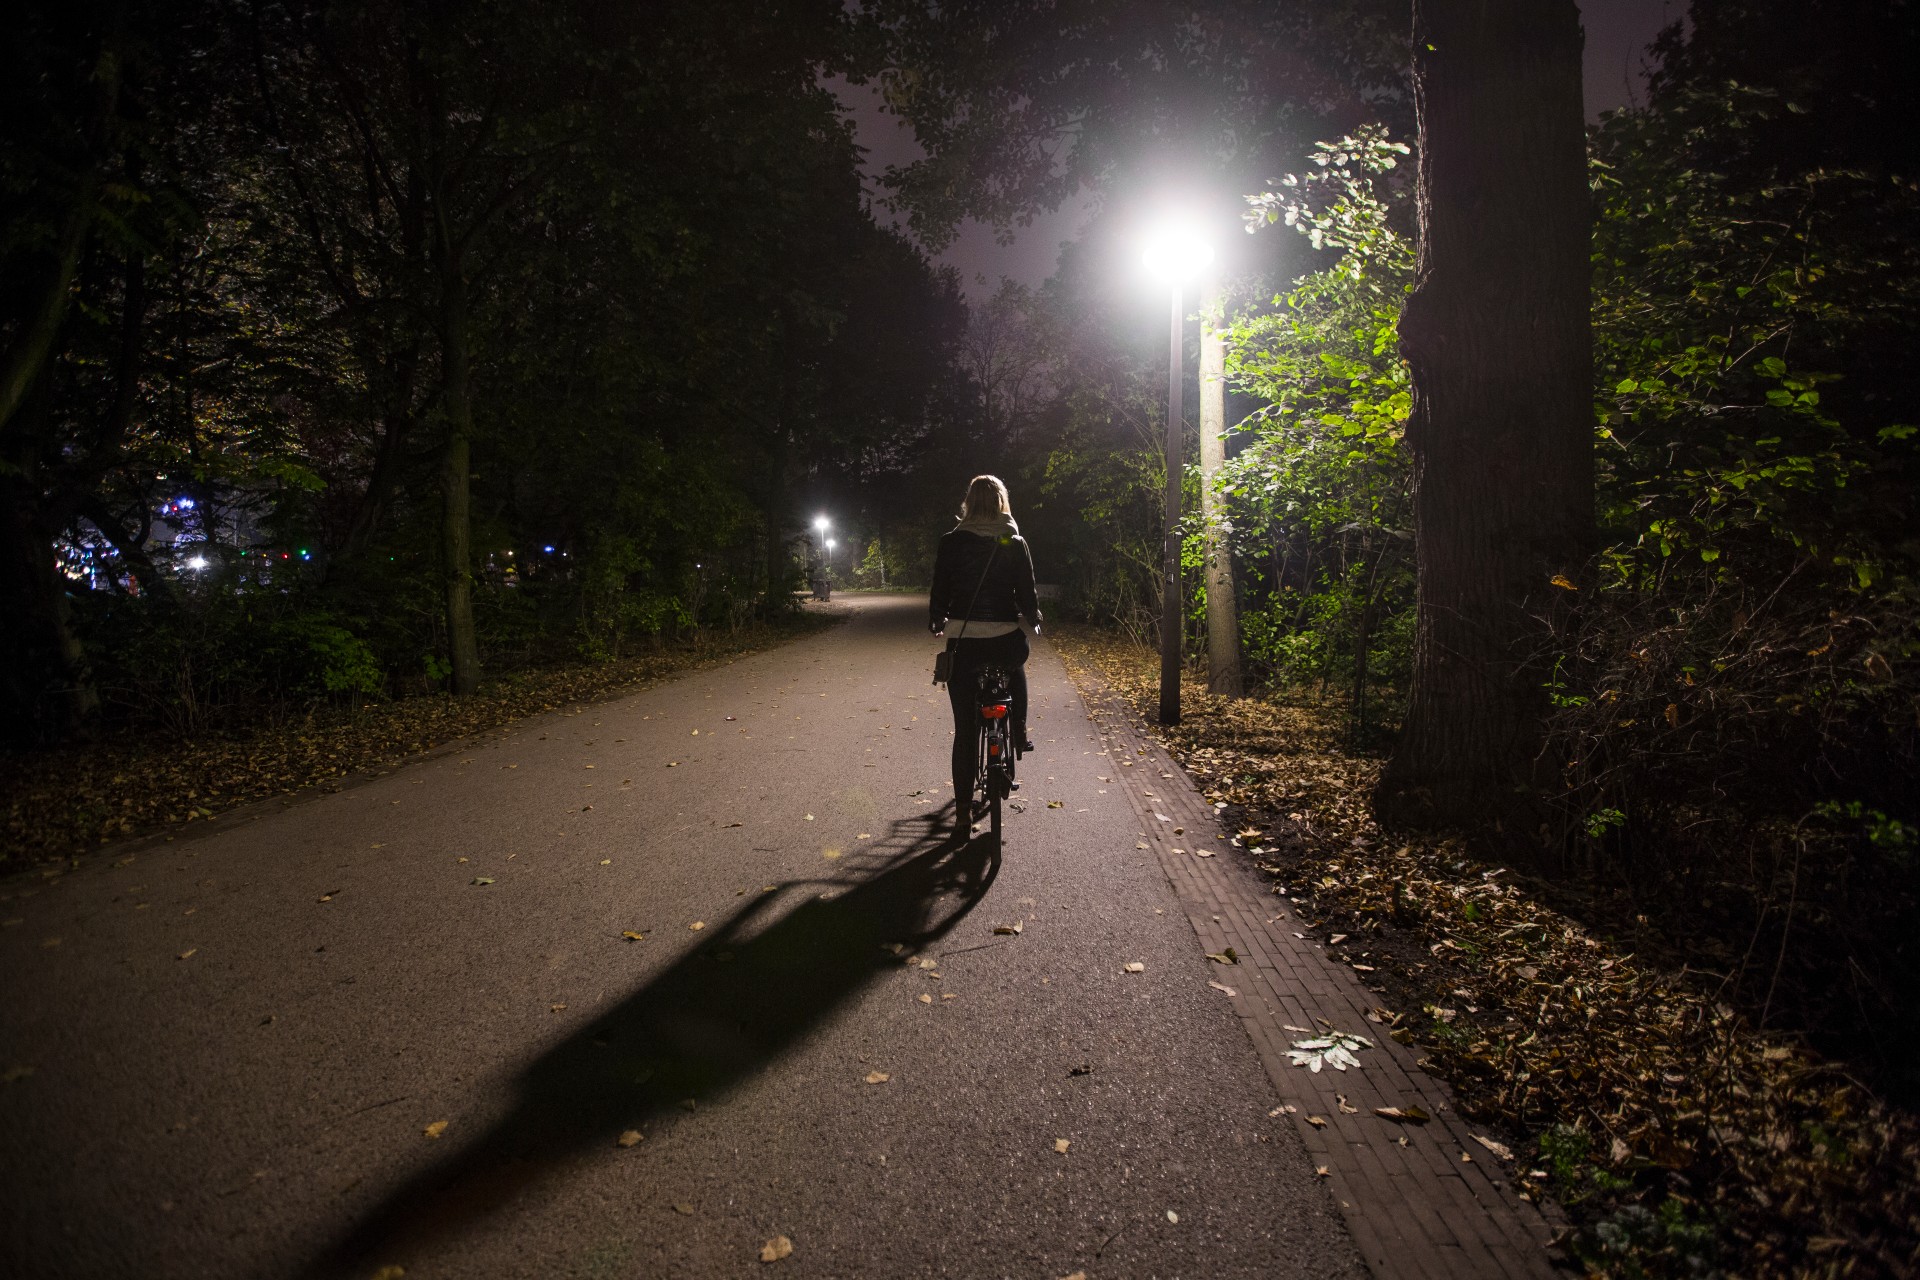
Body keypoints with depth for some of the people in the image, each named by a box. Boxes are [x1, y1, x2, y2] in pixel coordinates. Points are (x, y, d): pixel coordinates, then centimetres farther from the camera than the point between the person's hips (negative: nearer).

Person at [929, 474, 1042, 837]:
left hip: (964, 643, -1)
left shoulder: (951, 541, -2)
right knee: (1015, 665, 40)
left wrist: (936, 623, 20)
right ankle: (1019, 731, 30)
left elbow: (939, 590, 1)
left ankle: (963, 811, 7)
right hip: (1005, 639, 1)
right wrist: (1034, 620, 22)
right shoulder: (1015, 543, 0)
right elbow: (1027, 592, 2)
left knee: (965, 729, 6)